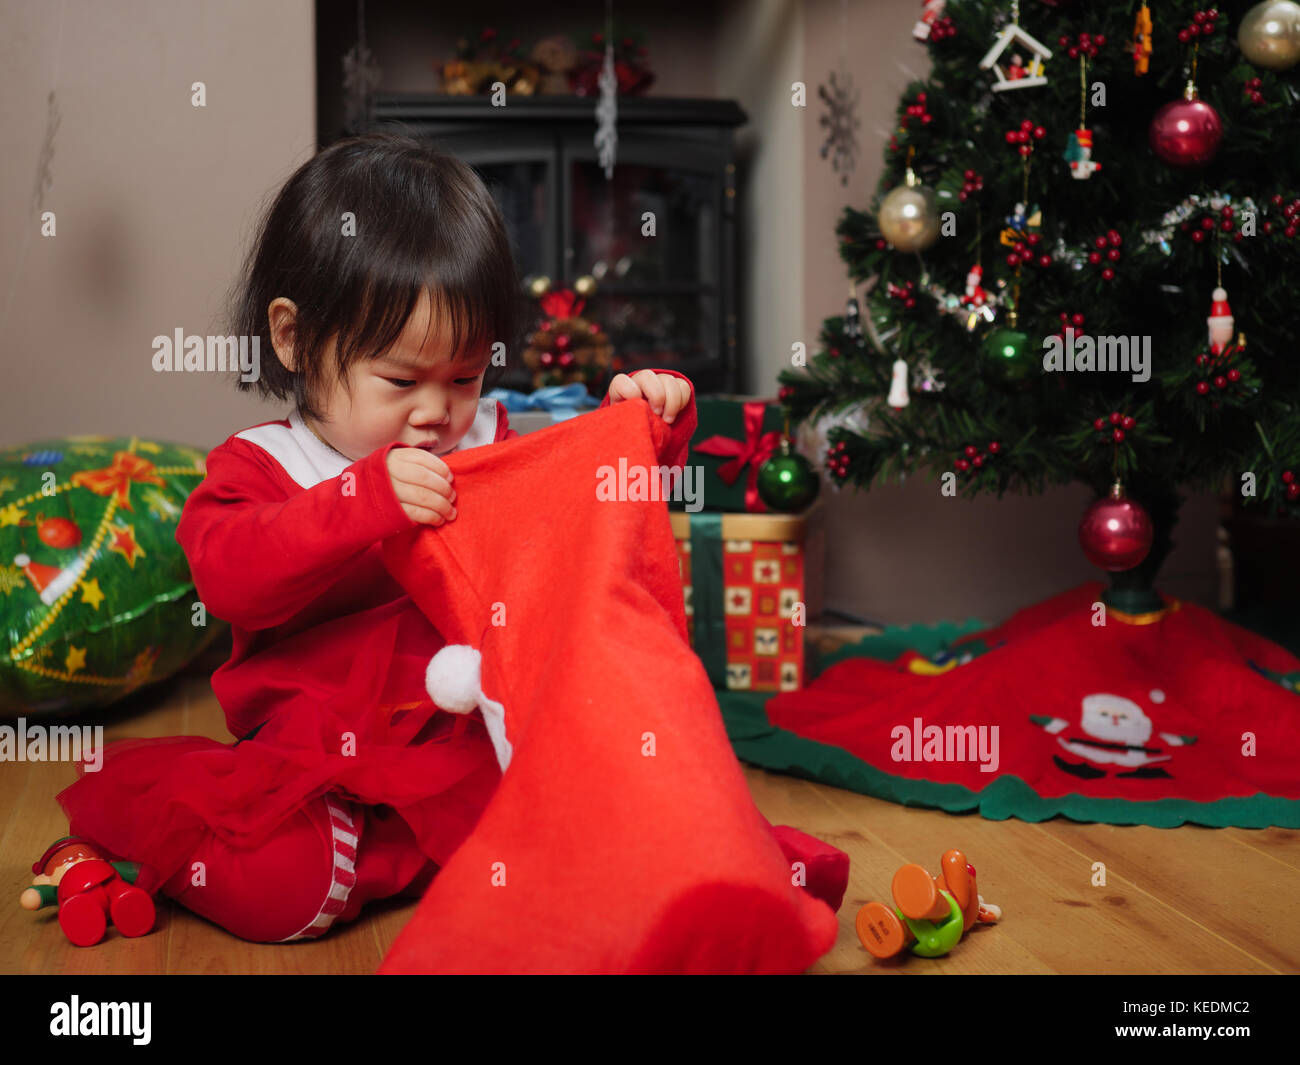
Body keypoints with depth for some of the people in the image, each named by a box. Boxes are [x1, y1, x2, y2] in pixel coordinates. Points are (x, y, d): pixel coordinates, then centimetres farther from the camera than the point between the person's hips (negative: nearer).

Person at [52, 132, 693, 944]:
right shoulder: (261, 467, -1)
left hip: (477, 746, 2)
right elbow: (227, 575, -21)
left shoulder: (490, 444, 10)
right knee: (277, 886, -23)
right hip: (309, 765, -2)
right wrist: (366, 499, -33)